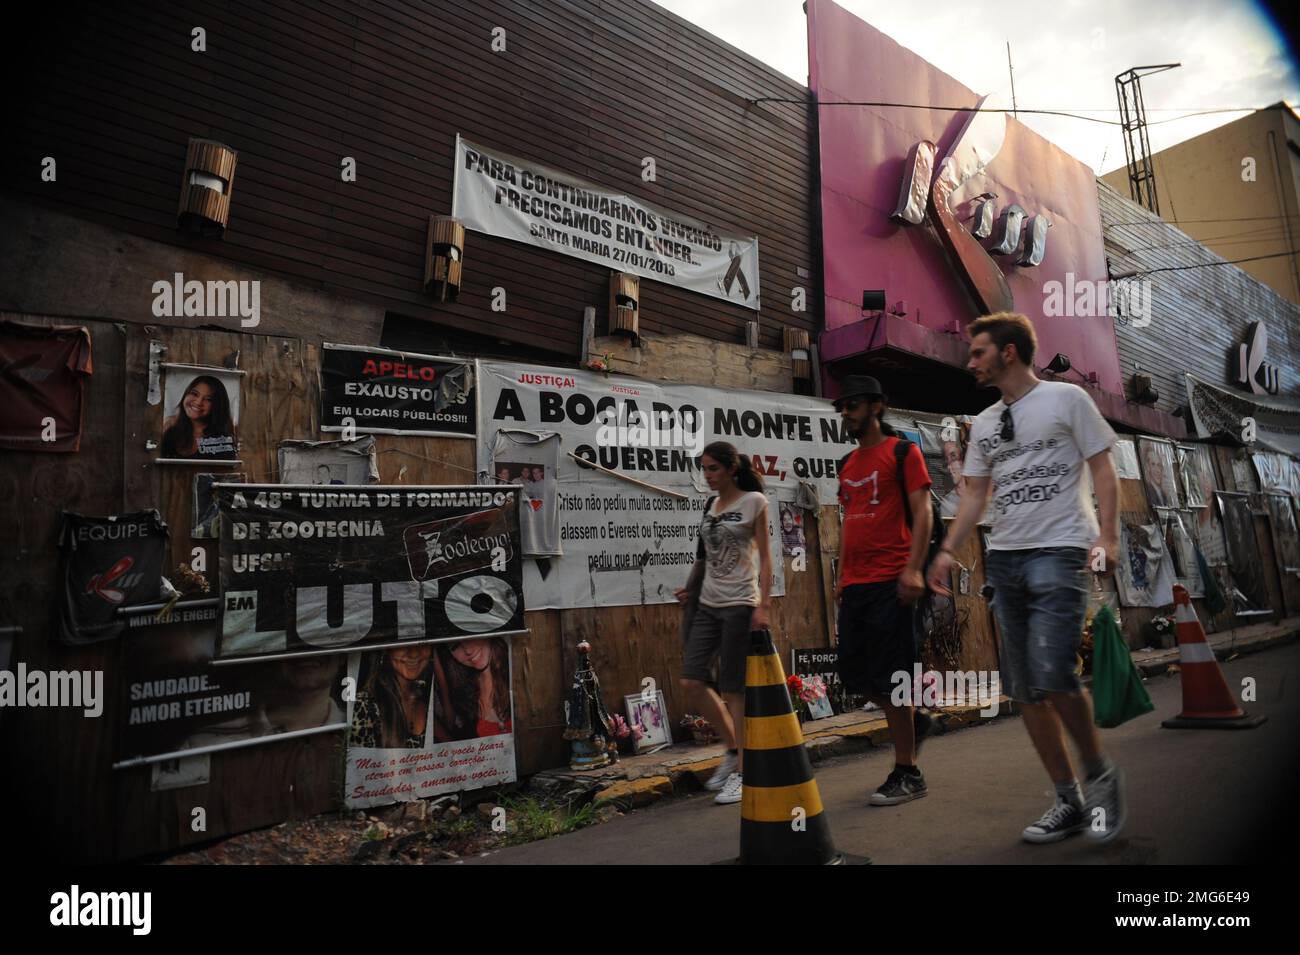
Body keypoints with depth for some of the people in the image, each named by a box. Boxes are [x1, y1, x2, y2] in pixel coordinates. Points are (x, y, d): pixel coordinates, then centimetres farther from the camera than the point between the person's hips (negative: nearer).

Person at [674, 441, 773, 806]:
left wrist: (764, 604, -13)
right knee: (691, 682, 1)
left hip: (739, 604, -6)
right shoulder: (710, 506, 13)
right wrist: (692, 588, 9)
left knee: (733, 689, -3)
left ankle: (742, 771, 11)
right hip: (708, 604, 6)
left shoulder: (753, 501, -3)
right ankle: (733, 748, 20)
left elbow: (764, 555, -6)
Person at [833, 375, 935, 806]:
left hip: (890, 581, -7)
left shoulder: (902, 451, -1)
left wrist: (913, 568, -18)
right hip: (855, 584, 7)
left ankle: (906, 774, 9)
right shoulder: (847, 463, 19)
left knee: (890, 675, -4)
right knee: (853, 673, 10)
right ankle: (911, 718, 35)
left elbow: (922, 511, -8)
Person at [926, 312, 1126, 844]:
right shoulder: (983, 423, 17)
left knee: (1053, 677, -17)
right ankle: (1069, 801, 18)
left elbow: (1102, 468, 0)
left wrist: (1107, 536, -13)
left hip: (1058, 553, -6)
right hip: (1003, 559, 6)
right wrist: (948, 551, 4)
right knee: (1024, 691, 5)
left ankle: (1100, 775, 11)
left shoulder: (1066, 398, 3)